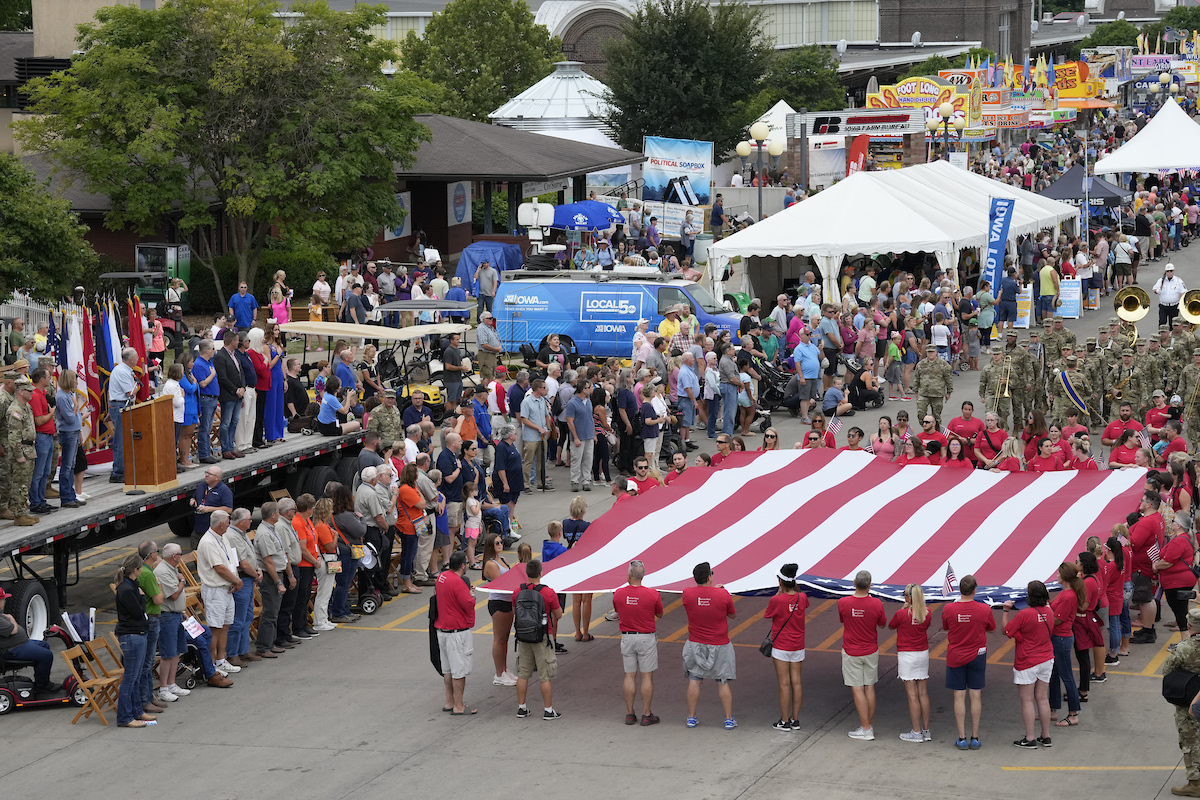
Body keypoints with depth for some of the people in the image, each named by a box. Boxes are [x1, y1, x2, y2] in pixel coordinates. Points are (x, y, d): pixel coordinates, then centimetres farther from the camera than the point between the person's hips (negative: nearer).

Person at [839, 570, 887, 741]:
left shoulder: (843, 603, -16)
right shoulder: (876, 604, -14)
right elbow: (883, 624, 5)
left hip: (851, 653, -2)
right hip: (871, 651, 2)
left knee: (857, 689, 2)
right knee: (869, 688, 13)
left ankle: (866, 729, 2)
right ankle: (870, 725, 20)